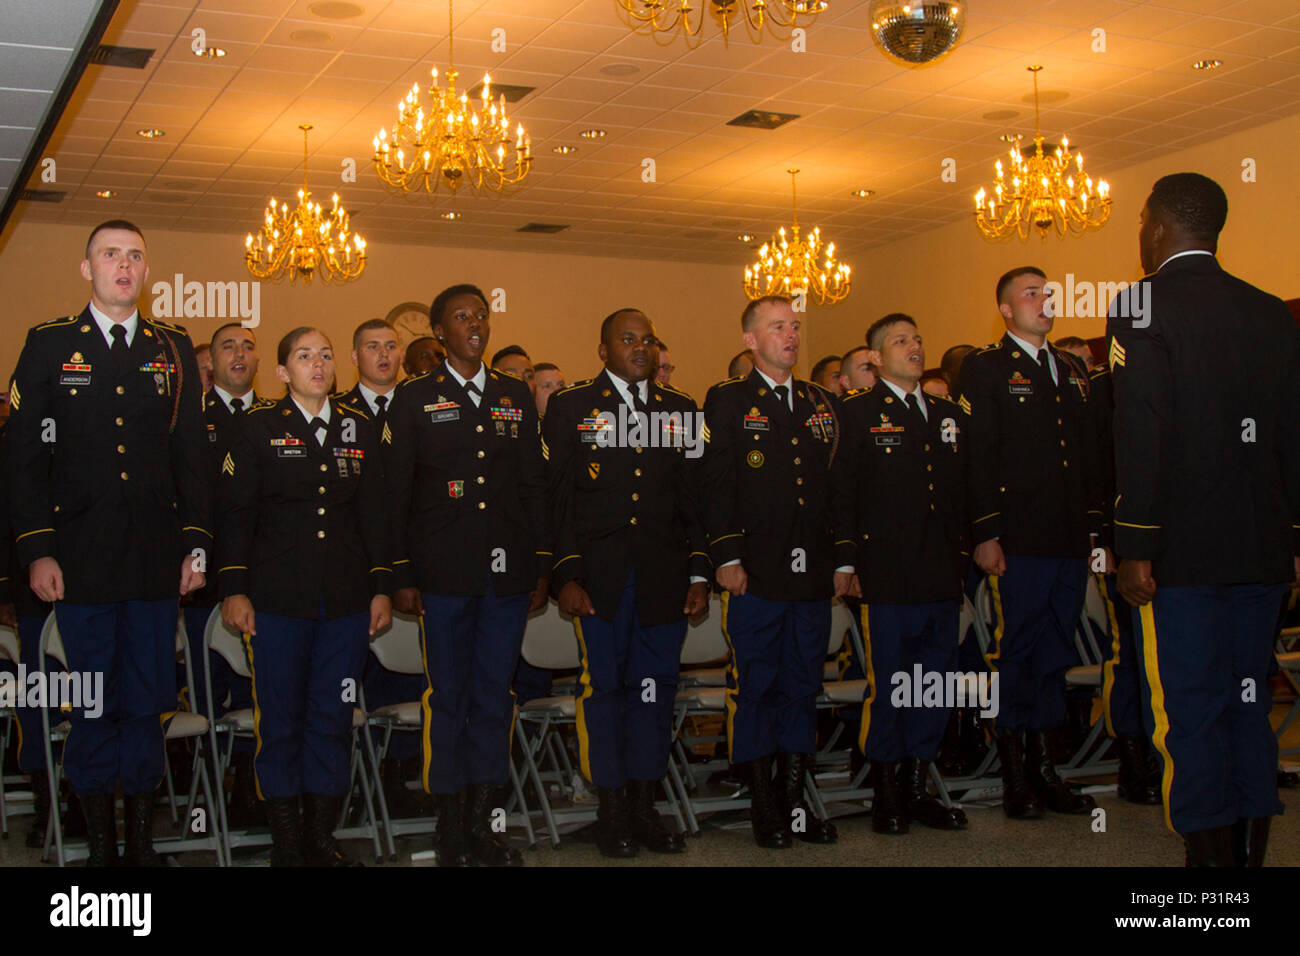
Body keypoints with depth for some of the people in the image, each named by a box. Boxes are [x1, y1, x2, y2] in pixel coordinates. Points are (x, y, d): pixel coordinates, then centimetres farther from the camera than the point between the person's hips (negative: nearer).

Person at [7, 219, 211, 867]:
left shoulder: (173, 350, 11)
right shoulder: (49, 346, 5)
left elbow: (191, 455, 11)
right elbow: (25, 456, 1)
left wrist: (197, 543, 4)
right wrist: (36, 550, -7)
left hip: (156, 561, 2)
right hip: (81, 560, -2)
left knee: (147, 700, 7)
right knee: (92, 704, 4)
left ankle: (142, 835, 19)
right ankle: (100, 841, 16)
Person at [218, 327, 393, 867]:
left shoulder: (358, 428, 11)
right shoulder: (258, 427, 2)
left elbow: (374, 514, 12)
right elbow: (236, 513, 1)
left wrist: (381, 588, 8)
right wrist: (234, 589, -5)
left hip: (345, 601, 3)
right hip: (277, 600, -3)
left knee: (333, 720, 6)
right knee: (280, 721, 2)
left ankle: (322, 838, 16)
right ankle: (286, 842, 14)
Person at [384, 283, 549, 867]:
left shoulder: (515, 396, 13)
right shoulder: (414, 398, 4)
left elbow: (533, 485, 12)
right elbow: (397, 491, 2)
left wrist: (541, 569, 8)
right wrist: (402, 576, -4)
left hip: (507, 572, 3)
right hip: (445, 572, -3)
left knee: (494, 696, 7)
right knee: (447, 697, 2)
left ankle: (481, 824, 18)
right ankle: (450, 829, 14)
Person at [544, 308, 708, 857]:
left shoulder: (680, 410, 13)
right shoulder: (571, 407, 4)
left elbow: (693, 498, 12)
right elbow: (556, 498, 0)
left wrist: (699, 574, 6)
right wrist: (565, 575, -8)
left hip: (664, 578, 3)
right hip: (600, 577, -3)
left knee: (655, 689, 7)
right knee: (604, 688, 2)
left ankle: (645, 808, 19)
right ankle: (613, 813, 14)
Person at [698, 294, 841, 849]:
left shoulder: (821, 404, 16)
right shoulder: (727, 402, 1)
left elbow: (836, 484, 16)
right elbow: (715, 486, -5)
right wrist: (727, 557, -12)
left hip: (813, 575, 5)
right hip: (755, 574, -4)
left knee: (802, 686, 9)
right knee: (755, 687, 2)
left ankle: (793, 797, 19)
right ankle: (765, 804, 12)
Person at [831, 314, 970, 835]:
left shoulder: (949, 414, 17)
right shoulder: (857, 414, 1)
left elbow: (963, 492, 19)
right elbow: (841, 493, -3)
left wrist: (966, 554, 12)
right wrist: (845, 561, -8)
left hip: (944, 577, 5)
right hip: (887, 576, -5)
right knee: (887, 687, 0)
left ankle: (916, 787, 22)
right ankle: (886, 794, 13)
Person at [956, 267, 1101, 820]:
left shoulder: (1072, 371, 19)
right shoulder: (984, 369, -1)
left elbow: (1088, 455, 19)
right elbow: (979, 457, -8)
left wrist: (1094, 526, 12)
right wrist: (985, 534, -14)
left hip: (1069, 544, 6)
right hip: (1017, 544, -6)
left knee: (1054, 658, 11)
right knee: (1014, 657, -1)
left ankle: (1045, 770, 20)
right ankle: (1015, 778, 9)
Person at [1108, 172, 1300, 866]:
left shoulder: (1143, 306, -8)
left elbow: (1142, 435, -15)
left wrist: (1135, 548, -13)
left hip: (1181, 551, -6)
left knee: (1187, 712, 0)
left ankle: (1210, 851, 3)